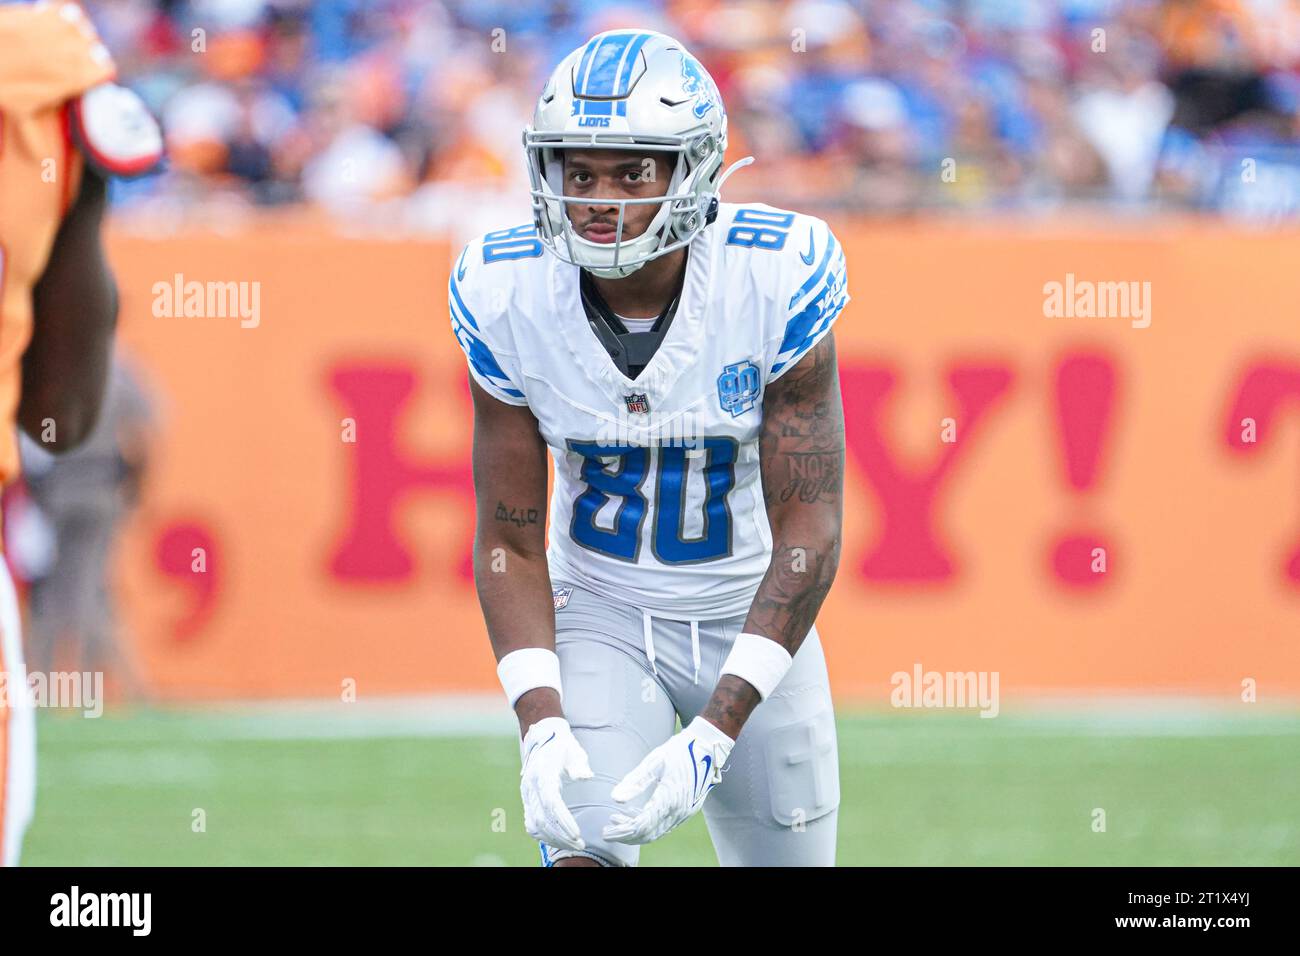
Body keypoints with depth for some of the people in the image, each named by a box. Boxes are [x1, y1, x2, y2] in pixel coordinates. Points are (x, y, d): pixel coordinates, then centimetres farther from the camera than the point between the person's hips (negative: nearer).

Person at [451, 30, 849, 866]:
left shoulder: (777, 279, -22)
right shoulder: (509, 296, -16)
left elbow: (810, 530, -20)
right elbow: (508, 539, -8)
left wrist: (714, 734, -28)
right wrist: (541, 726, -23)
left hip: (752, 613, 0)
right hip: (600, 614, 0)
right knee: (584, 854, -21)